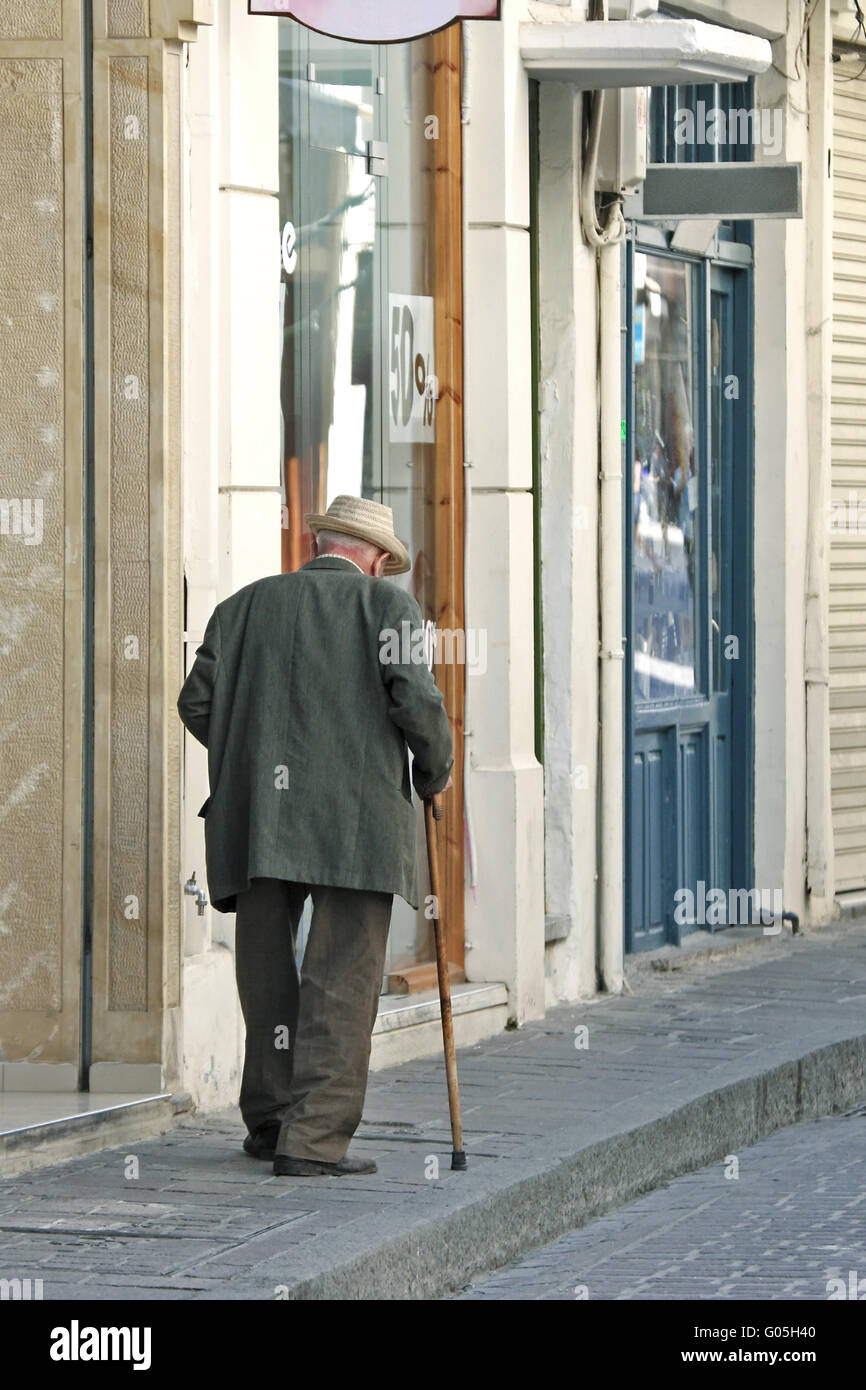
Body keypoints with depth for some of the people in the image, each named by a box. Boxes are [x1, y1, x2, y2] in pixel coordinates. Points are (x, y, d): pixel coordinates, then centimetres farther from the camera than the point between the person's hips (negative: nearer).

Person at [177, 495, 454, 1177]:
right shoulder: (387, 605, 3)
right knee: (342, 980, -3)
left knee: (266, 969, 15)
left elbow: (197, 702, 11)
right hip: (357, 816, -4)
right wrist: (436, 771, 8)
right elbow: (416, 700, -9)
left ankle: (272, 1121, 23)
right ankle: (315, 1136, -8)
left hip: (255, 818, 4)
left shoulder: (245, 606, 14)